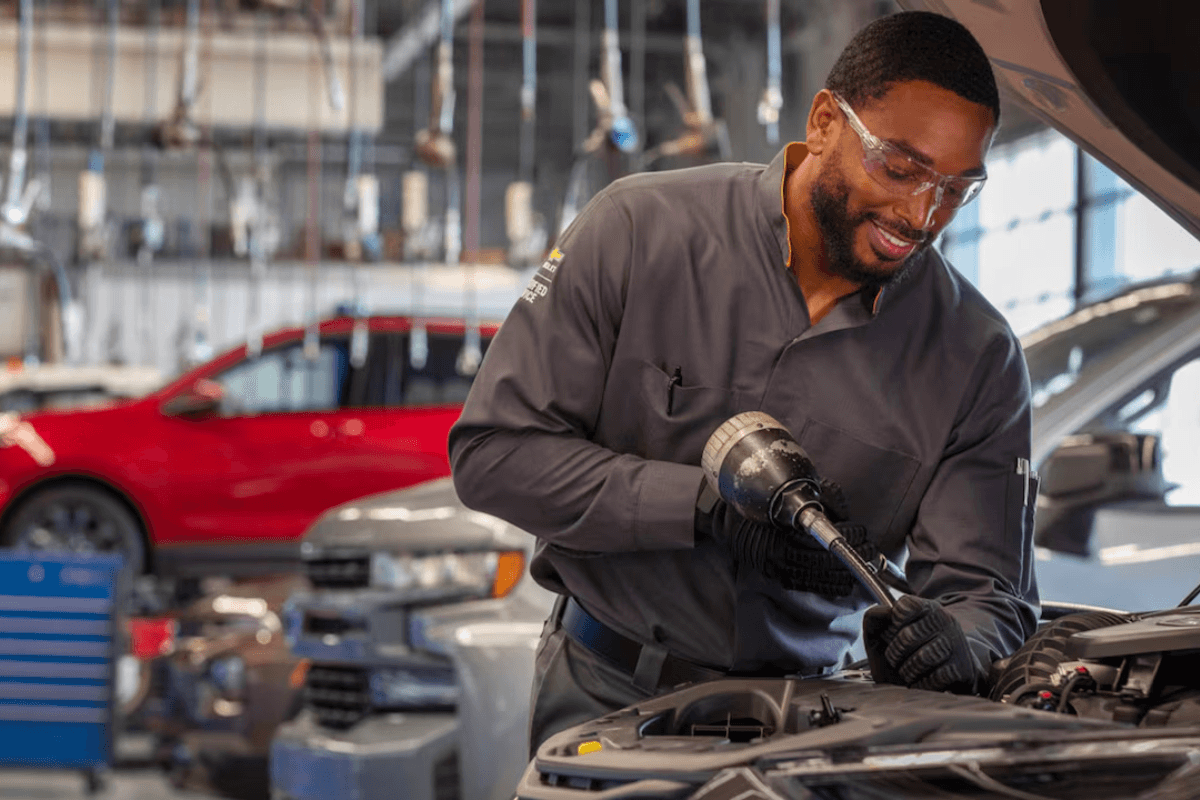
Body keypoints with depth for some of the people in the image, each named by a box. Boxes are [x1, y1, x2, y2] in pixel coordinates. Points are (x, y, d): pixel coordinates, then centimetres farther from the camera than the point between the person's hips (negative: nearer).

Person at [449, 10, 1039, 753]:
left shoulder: (978, 357, -2)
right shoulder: (640, 229, -8)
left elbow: (987, 591, -2)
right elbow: (494, 449, -9)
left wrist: (957, 641, -28)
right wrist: (706, 507, -20)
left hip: (802, 708, 4)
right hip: (605, 691, -4)